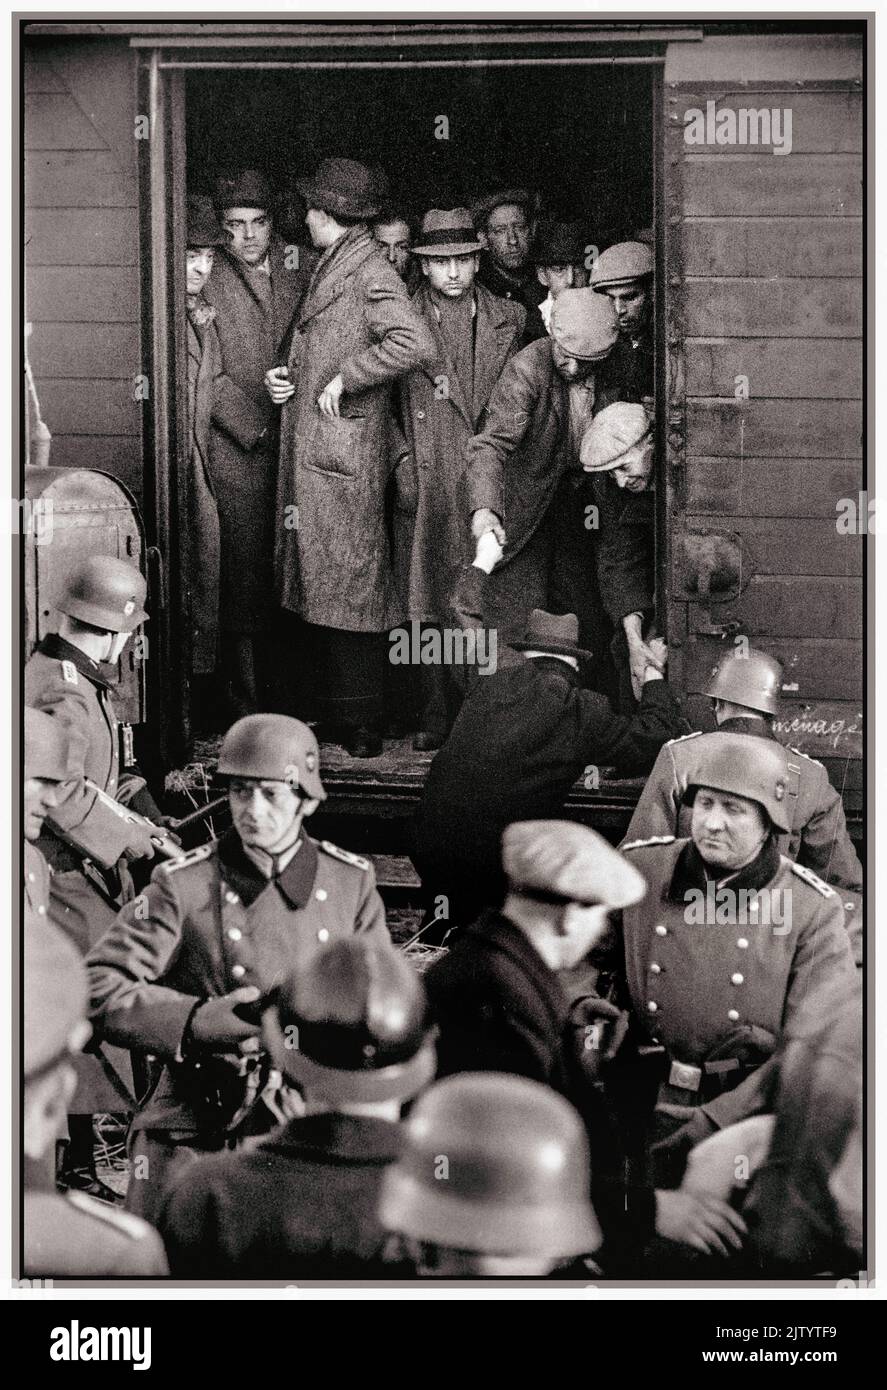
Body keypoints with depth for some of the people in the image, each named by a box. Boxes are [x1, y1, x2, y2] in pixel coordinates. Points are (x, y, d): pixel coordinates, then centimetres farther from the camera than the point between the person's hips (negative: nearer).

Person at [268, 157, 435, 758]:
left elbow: (416, 344, -27)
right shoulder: (331, 268, 18)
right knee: (316, 590, 12)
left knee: (350, 590, -5)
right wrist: (289, 379, 9)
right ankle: (327, 712, 19)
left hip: (344, 459, -9)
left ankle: (362, 729, 0)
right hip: (309, 455, 9)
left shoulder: (371, 272, -12)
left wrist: (344, 378, -19)